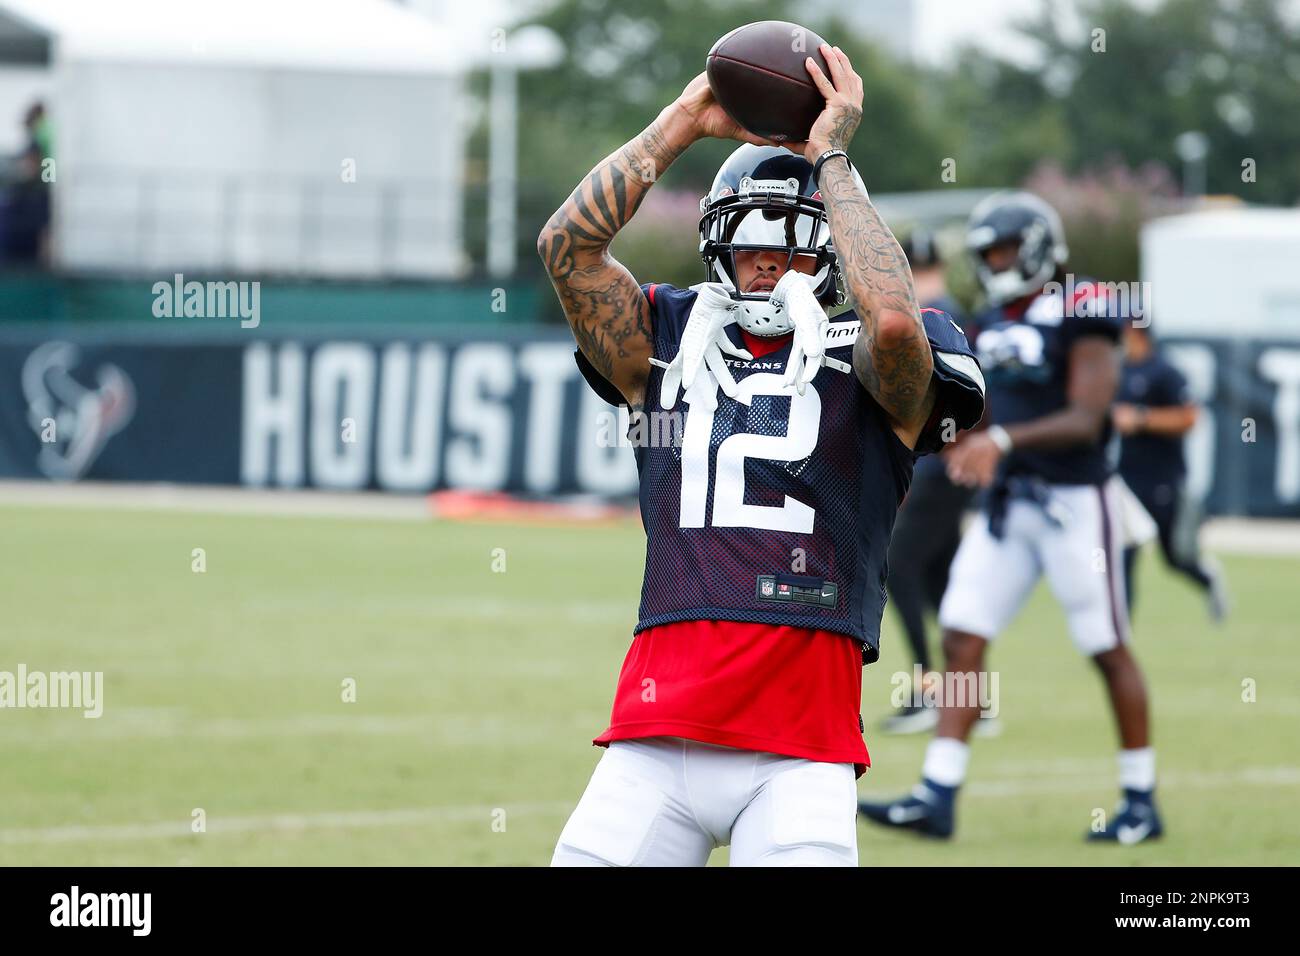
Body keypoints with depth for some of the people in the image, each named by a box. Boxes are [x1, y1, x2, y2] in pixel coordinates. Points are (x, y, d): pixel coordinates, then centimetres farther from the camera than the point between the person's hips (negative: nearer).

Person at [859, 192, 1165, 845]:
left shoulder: (1080, 317, -12)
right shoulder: (994, 326, 12)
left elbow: (1085, 419, -22)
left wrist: (1002, 440, -32)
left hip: (1075, 502, -7)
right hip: (1008, 502, 7)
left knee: (1108, 649, 2)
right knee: (961, 639, -2)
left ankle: (1142, 802, 13)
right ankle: (937, 797, -3)